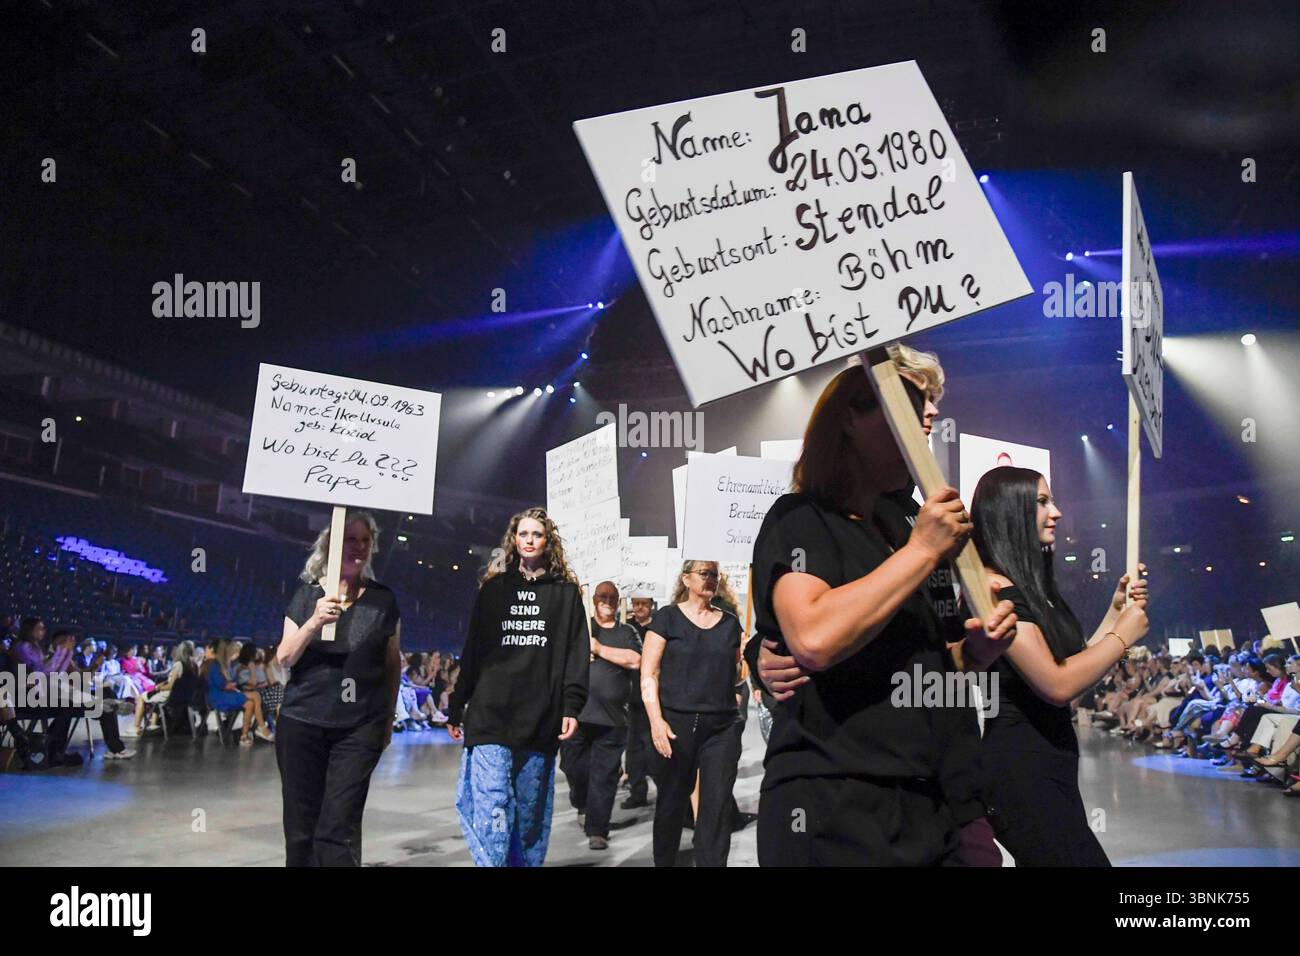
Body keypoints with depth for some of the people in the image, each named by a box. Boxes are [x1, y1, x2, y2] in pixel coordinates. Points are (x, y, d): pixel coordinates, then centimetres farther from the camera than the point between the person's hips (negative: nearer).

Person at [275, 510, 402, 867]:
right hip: (302, 722, 1)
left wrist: (389, 718, 12)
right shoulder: (307, 594, 3)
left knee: (339, 829, -8)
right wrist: (314, 623, -18)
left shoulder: (383, 600, 3)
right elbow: (283, 658, -1)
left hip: (360, 727, -1)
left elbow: (393, 663, 10)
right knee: (301, 827, 6)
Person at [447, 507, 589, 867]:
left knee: (531, 811, 8)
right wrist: (456, 708, 9)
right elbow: (472, 652, 12)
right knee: (492, 810, -8)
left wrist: (571, 706, -7)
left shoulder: (566, 591, 9)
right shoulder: (494, 587, 12)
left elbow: (577, 653, 3)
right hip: (490, 716, 0)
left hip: (541, 721, 0)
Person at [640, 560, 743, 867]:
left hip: (721, 727, 3)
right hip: (676, 723, -3)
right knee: (672, 802, 8)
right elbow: (648, 674, -3)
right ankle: (663, 862, 26)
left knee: (718, 805, -1)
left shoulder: (729, 623, 12)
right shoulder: (667, 617, 1)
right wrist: (656, 720, -14)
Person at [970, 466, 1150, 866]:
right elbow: (1058, 685, -22)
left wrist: (1116, 610, 8)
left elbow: (1077, 665, 15)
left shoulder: (1033, 588, 13)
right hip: (1019, 769, -10)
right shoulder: (994, 589, -17)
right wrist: (1124, 635, -9)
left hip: (1053, 762, 10)